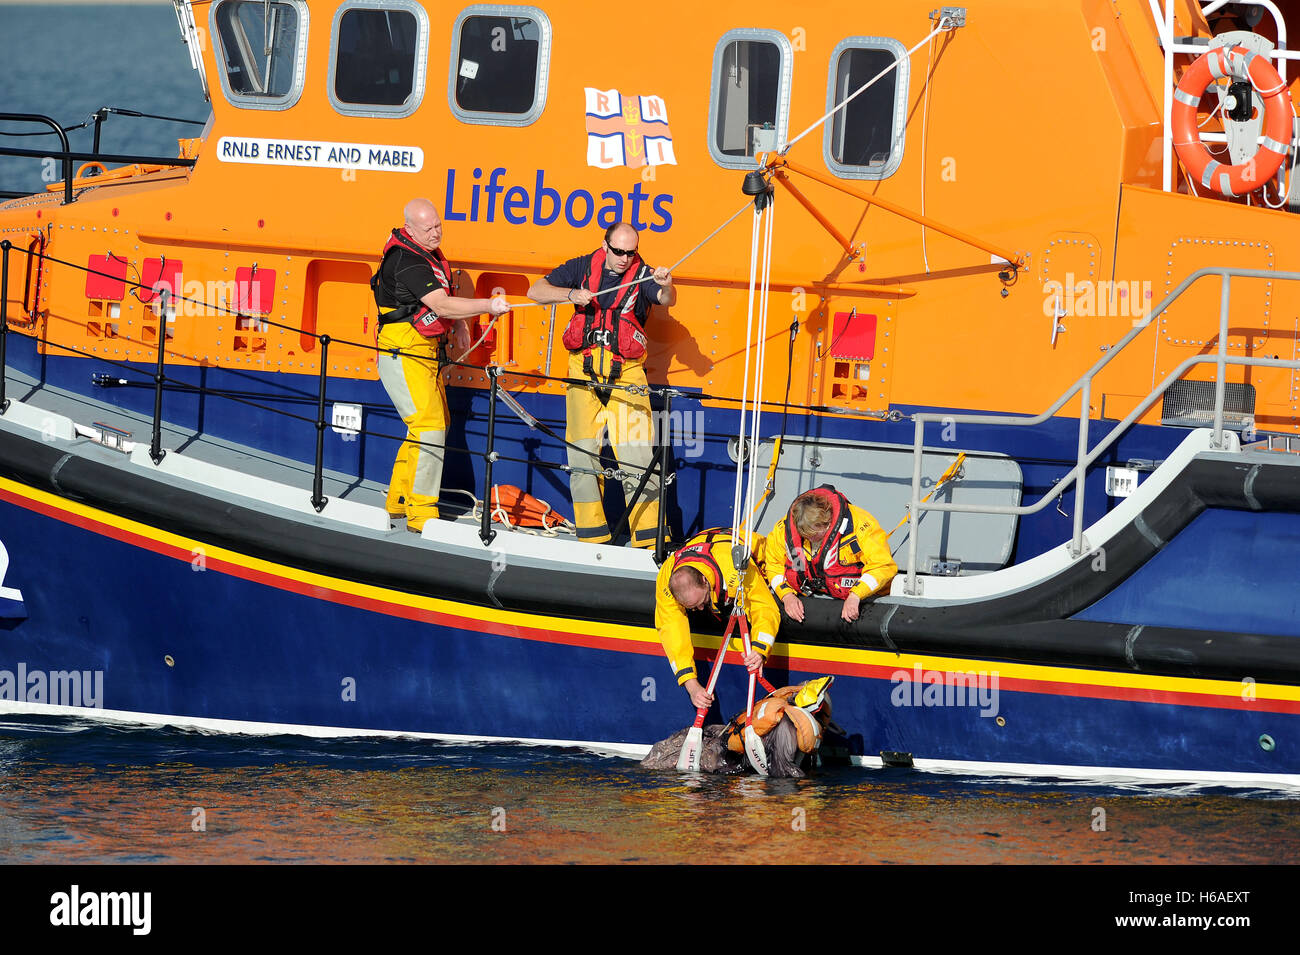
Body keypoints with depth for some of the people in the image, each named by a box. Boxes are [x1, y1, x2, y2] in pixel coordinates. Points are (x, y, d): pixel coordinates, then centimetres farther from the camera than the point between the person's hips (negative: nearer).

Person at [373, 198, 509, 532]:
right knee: (429, 427, -15)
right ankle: (420, 514, -14)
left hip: (426, 354, 10)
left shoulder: (430, 252, 9)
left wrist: (460, 327, 11)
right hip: (404, 356, -10)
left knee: (435, 424, 16)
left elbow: (445, 296, 25)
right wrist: (488, 306, -30)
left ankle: (400, 500, 26)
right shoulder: (407, 261, -22)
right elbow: (441, 306, -29)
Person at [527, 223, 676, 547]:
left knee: (637, 457, -9)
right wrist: (572, 295, -14)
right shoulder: (583, 268, 6)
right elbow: (536, 292, 4)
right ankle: (591, 538, 9)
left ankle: (648, 540, -7)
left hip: (625, 373, -2)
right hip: (584, 372, 2)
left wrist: (666, 287, -43)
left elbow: (667, 300, -19)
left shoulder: (641, 275, -1)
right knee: (583, 454, 0)